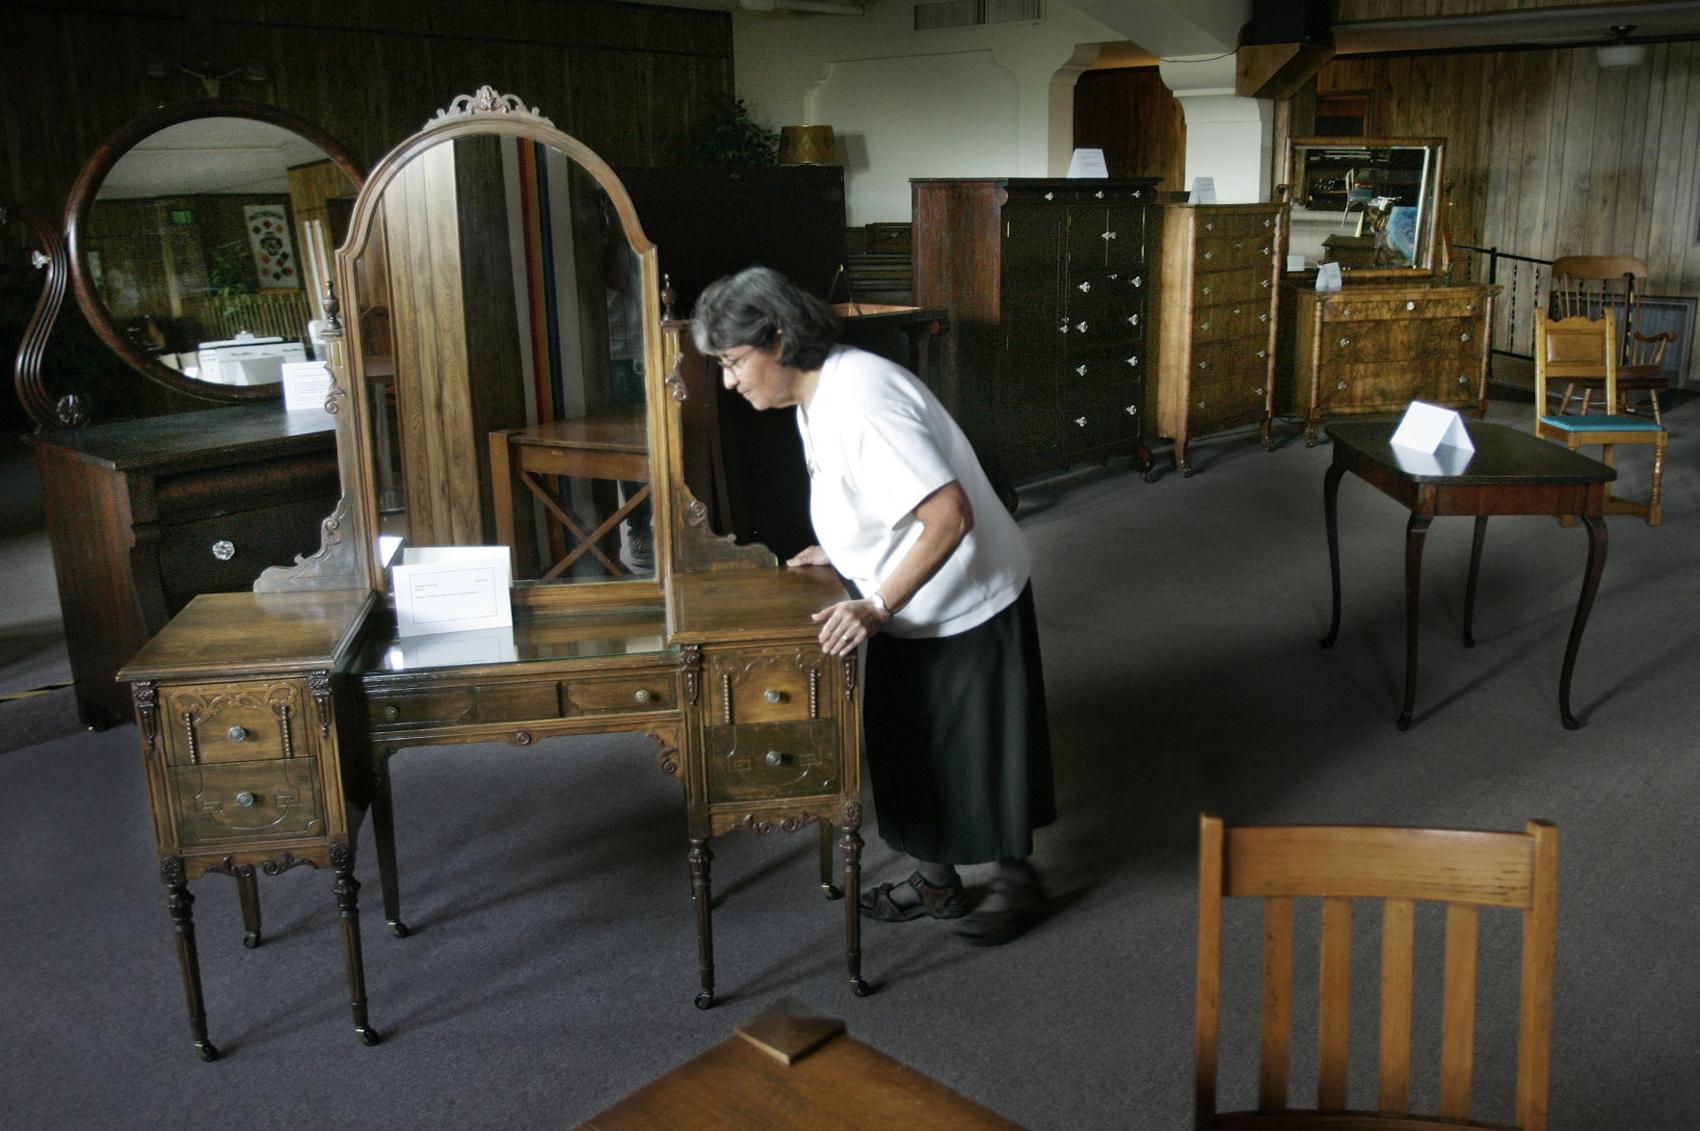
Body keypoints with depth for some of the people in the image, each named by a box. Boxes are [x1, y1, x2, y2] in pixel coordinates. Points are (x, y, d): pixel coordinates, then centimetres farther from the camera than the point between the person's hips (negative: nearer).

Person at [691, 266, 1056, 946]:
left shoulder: (859, 400, -29)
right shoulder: (815, 396, 2)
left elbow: (948, 516, -34)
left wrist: (877, 607, -33)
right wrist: (839, 551, 8)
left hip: (968, 603, -9)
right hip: (908, 606, 9)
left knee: (983, 743, 8)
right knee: (907, 740, 17)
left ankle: (1017, 878, 29)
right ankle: (936, 881, 34)